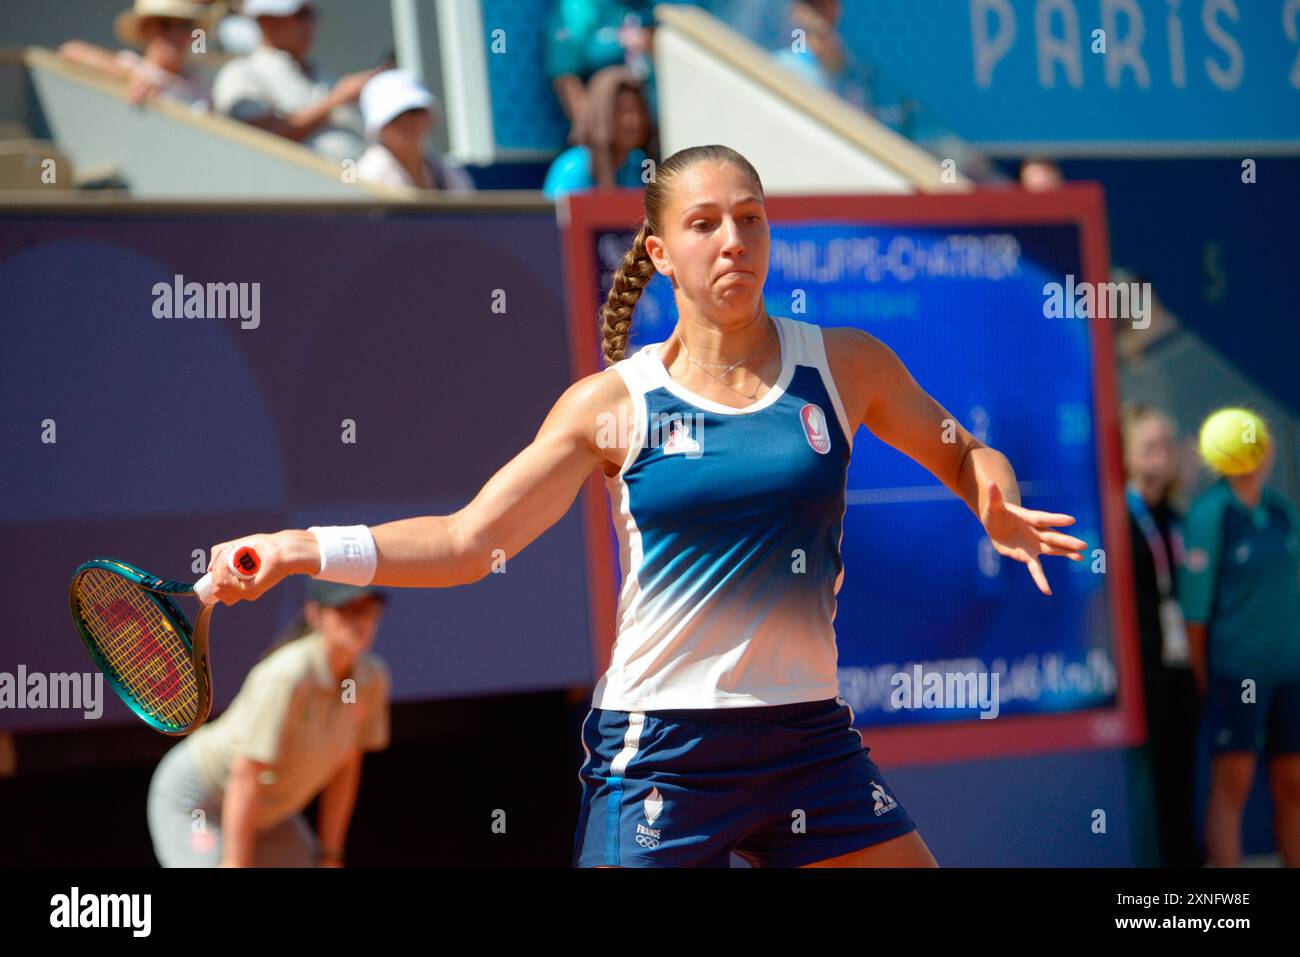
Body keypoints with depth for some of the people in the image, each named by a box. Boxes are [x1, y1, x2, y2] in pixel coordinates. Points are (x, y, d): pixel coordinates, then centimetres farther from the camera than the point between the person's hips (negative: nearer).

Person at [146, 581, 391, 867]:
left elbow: (345, 767, 0)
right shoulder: (287, 677, -32)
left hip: (269, 813, 8)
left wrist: (330, 857, 1)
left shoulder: (373, 677, -10)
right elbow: (246, 774, -30)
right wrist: (236, 862, -28)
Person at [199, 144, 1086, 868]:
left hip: (809, 736, 2)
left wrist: (999, 502, -5)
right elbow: (465, 540, -1)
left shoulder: (844, 366, 3)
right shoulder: (614, 404, -1)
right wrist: (301, 548, -11)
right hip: (657, 746, -2)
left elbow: (965, 455, 18)